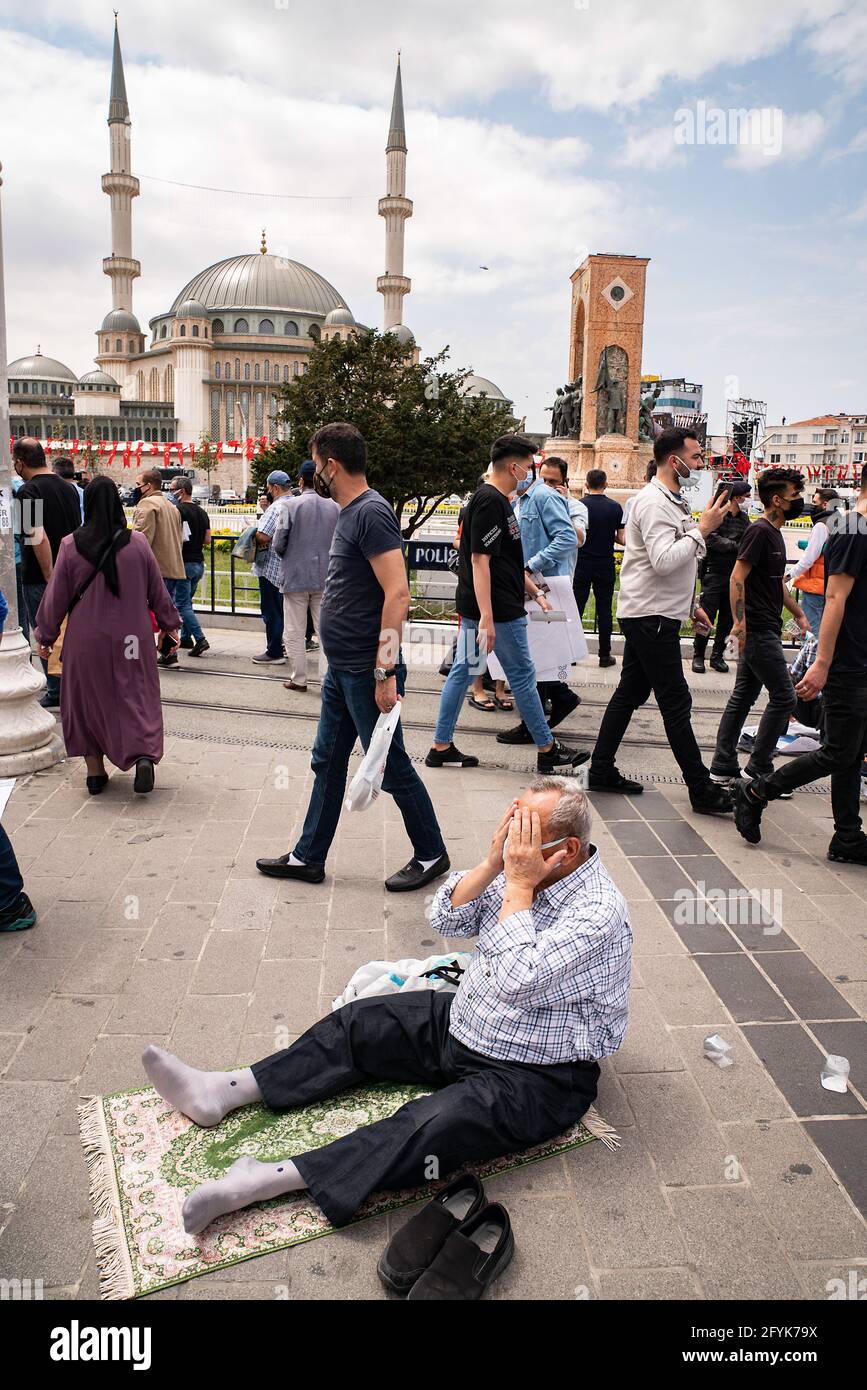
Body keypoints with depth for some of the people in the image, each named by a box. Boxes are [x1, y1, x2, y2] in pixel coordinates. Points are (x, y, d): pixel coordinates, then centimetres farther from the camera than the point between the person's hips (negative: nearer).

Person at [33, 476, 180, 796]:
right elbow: (157, 590, 2)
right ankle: (144, 755, -15)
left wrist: (45, 635, 11)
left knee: (87, 700, 12)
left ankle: (95, 771, 16)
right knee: (136, 696, 7)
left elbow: (56, 596, -1)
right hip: (131, 637, 0)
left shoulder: (70, 546, -8)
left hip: (86, 639, 0)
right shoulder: (137, 543, -7)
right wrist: (169, 624, 16)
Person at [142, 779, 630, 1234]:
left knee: (438, 1123, -31)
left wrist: (519, 884, -29)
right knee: (360, 1024, 3)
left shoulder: (599, 912, -26)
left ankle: (272, 1180, -34)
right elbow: (447, 919, -3)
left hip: (537, 1076, -8)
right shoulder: (520, 868, -3)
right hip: (463, 1024, 8)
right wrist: (493, 864, -16)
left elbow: (518, 982, -34)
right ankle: (222, 1092, 4)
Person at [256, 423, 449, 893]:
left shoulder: (371, 513, -17)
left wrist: (384, 672, -25)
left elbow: (397, 595, -24)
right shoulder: (349, 512, 13)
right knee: (328, 762, 16)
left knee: (390, 767, 3)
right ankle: (308, 857, 28)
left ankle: (431, 855, 20)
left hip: (367, 672, -10)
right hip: (341, 669, 10)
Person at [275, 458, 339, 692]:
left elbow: (278, 544, -9)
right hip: (326, 578, 3)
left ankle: (298, 679, 12)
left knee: (295, 632, 8)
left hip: (296, 577, -3)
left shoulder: (292, 505, -10)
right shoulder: (335, 507, -1)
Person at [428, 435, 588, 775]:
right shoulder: (491, 502, -17)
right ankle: (547, 750, 15)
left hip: (472, 607, 10)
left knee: (462, 672, 10)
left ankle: (441, 747, 16)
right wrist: (486, 618, -27)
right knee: (523, 676, 2)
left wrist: (535, 592, 23)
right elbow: (480, 560, -23)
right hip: (498, 610, -10)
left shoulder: (495, 500, 15)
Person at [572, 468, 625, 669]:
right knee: (604, 610, 6)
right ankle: (605, 655, 9)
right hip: (605, 566, 1)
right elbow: (622, 539, -2)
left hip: (582, 564, -1)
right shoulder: (616, 507, -2)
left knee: (576, 608, 7)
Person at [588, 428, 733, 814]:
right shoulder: (654, 502, -15)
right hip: (651, 617, -10)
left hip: (651, 615, 10)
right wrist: (702, 528, -18)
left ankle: (602, 771, 18)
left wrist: (691, 606, 23)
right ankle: (701, 789, 0)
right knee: (676, 703, -6)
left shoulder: (671, 501, 18)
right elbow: (663, 560, -27)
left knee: (630, 694, 12)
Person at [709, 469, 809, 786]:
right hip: (758, 629, -10)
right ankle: (758, 767, 4)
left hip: (763, 629, 10)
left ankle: (723, 766, 16)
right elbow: (737, 578, -20)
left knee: (743, 697, 10)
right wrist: (740, 623, -26)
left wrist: (798, 614, 28)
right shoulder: (759, 531, -13)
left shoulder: (774, 533, 17)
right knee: (784, 697, -5)